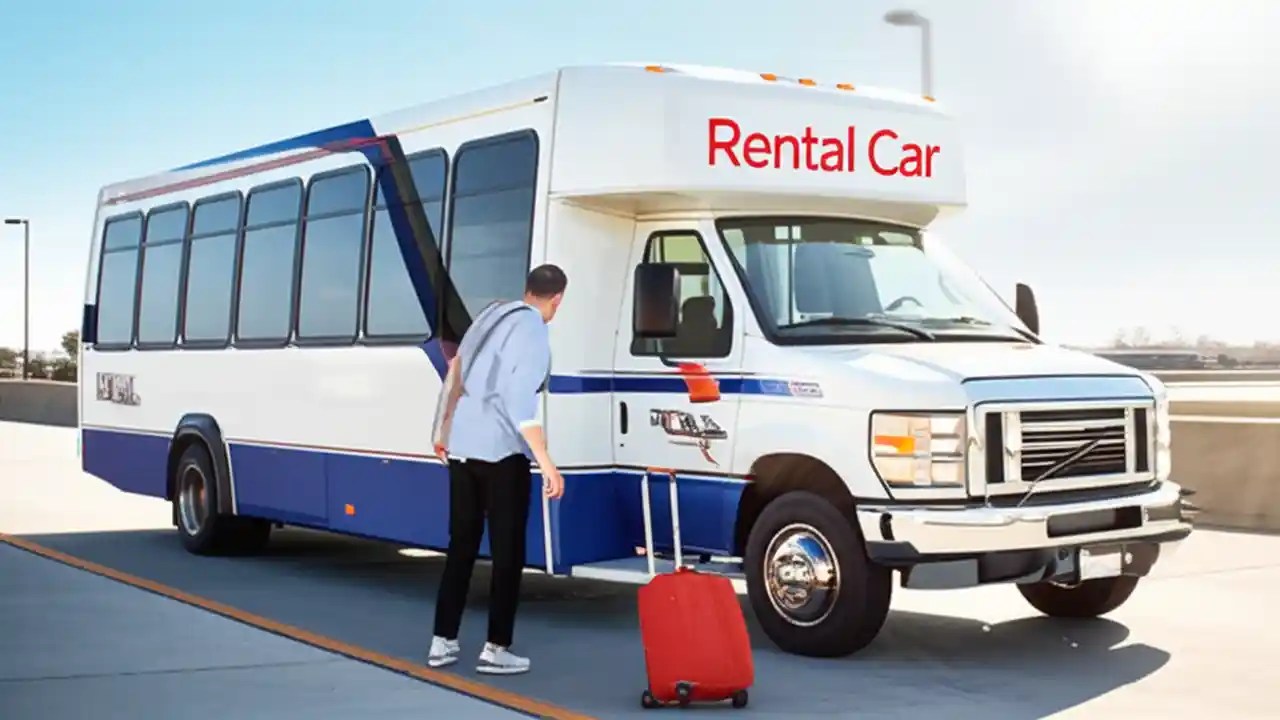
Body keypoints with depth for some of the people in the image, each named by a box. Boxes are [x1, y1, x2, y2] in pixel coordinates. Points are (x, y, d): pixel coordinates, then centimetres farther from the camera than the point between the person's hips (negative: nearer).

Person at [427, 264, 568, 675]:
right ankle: (496, 649, 4)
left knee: (461, 545, 13)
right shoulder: (534, 335, -12)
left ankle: (443, 642, 17)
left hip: (461, 447, 7)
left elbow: (456, 372, 20)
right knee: (507, 552, 2)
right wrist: (546, 463, -23)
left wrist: (444, 429, 31)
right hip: (500, 452, -7)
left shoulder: (491, 314, 11)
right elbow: (520, 404, -21)